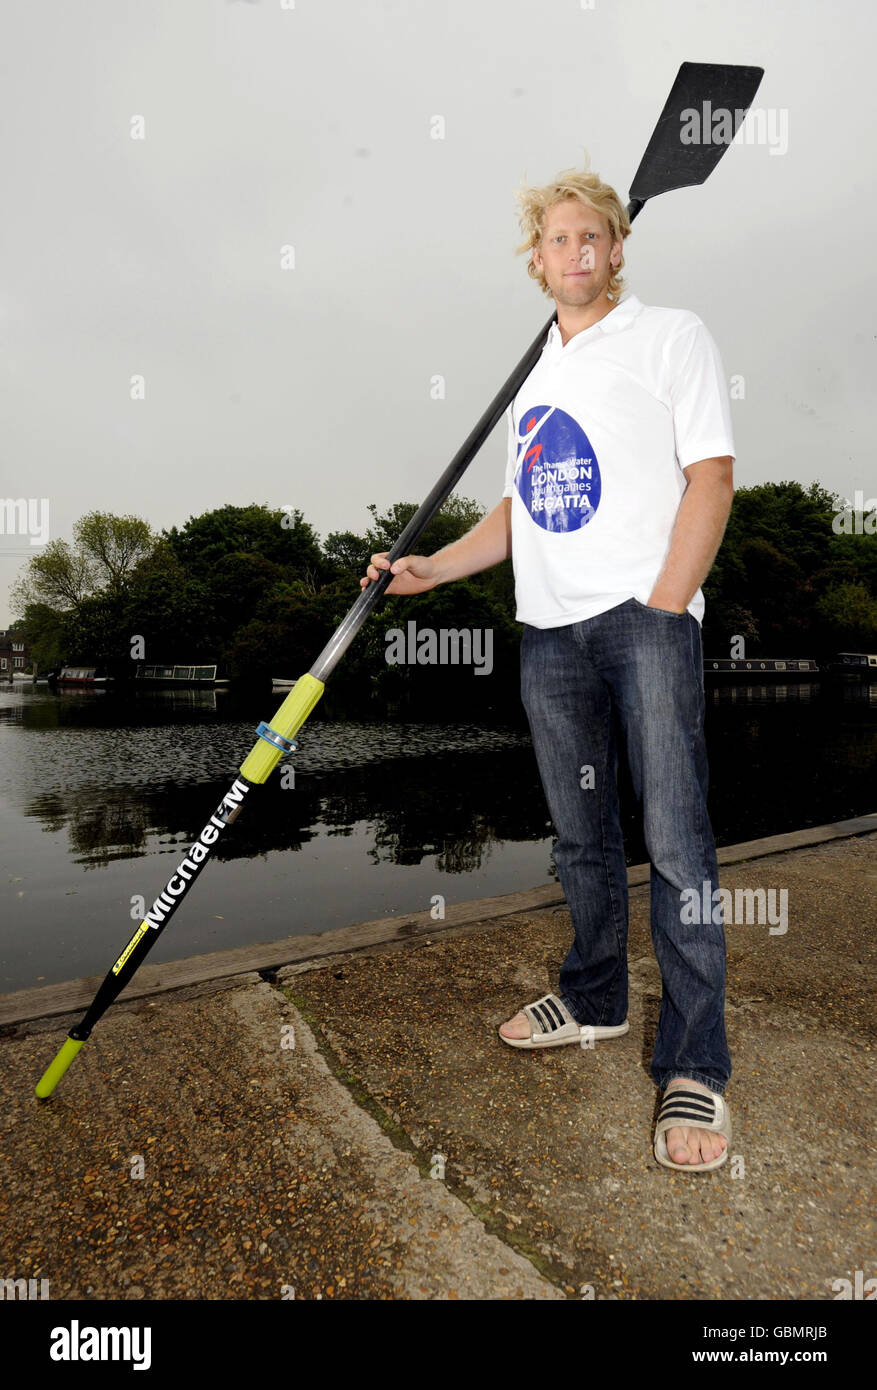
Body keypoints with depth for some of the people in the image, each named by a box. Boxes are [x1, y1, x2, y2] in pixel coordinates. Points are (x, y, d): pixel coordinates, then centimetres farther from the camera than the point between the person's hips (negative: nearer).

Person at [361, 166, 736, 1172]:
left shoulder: (672, 336, 6)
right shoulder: (537, 376, 23)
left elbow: (710, 479, -4)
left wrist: (661, 610, -14)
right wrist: (430, 571, 12)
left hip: (645, 616, -5)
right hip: (548, 630, 6)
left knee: (674, 841, -10)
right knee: (580, 834, 12)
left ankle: (694, 1068, 2)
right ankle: (594, 1001, 29)